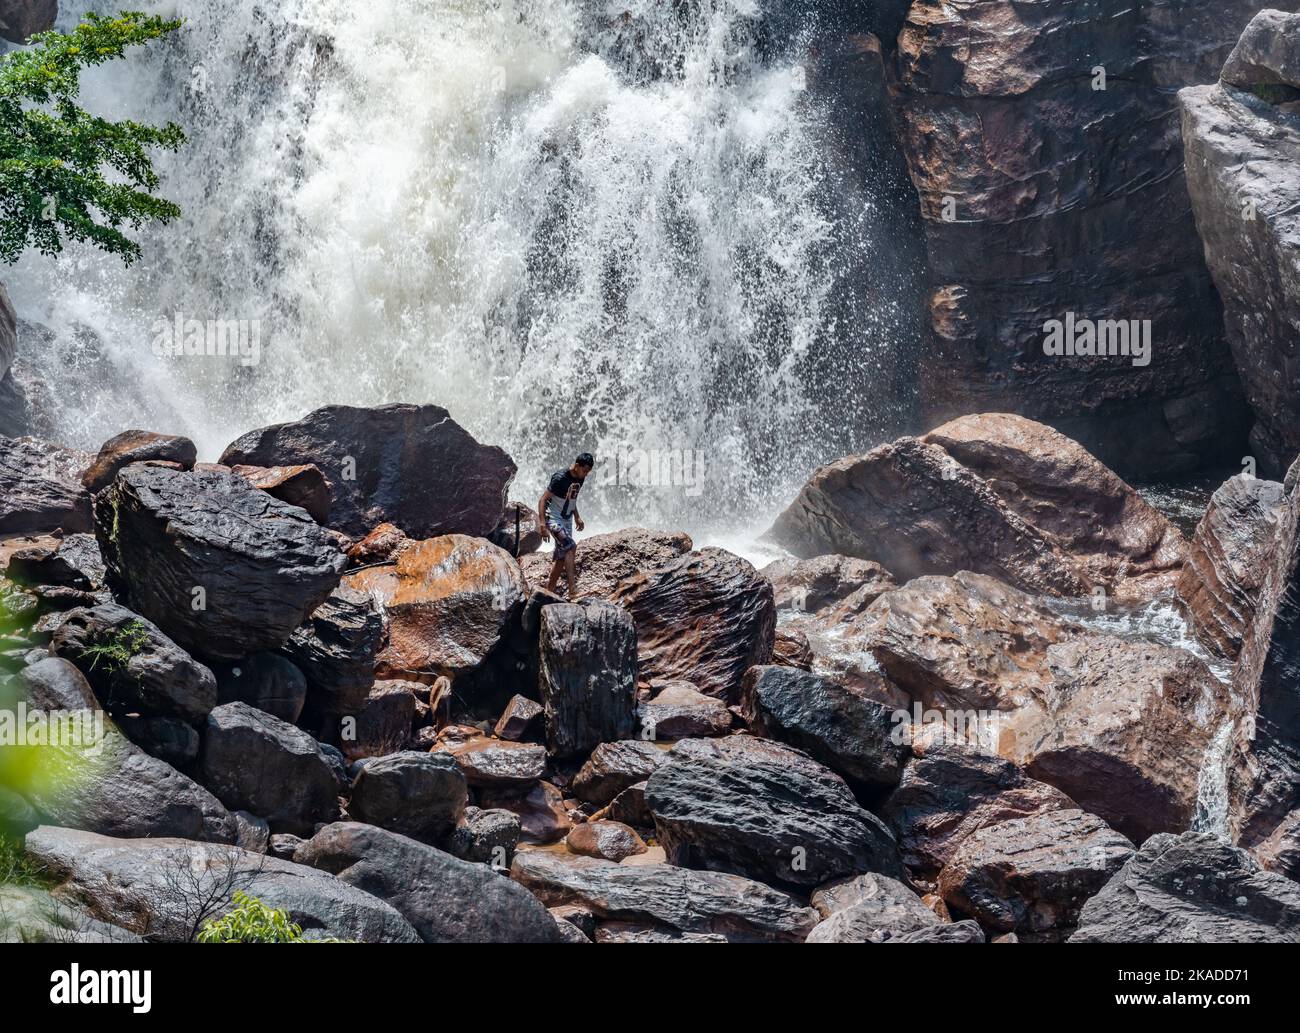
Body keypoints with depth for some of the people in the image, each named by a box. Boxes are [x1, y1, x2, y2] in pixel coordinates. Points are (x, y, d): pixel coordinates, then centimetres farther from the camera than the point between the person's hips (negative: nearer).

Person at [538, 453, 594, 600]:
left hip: (567, 520, 9)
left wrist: (577, 517, 18)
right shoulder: (560, 479, -21)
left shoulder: (580, 480, 4)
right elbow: (543, 500, -21)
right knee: (570, 547, -25)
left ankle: (550, 591, 18)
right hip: (553, 519, -9)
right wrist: (542, 525, -28)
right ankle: (573, 590, -30)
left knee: (561, 557, 7)